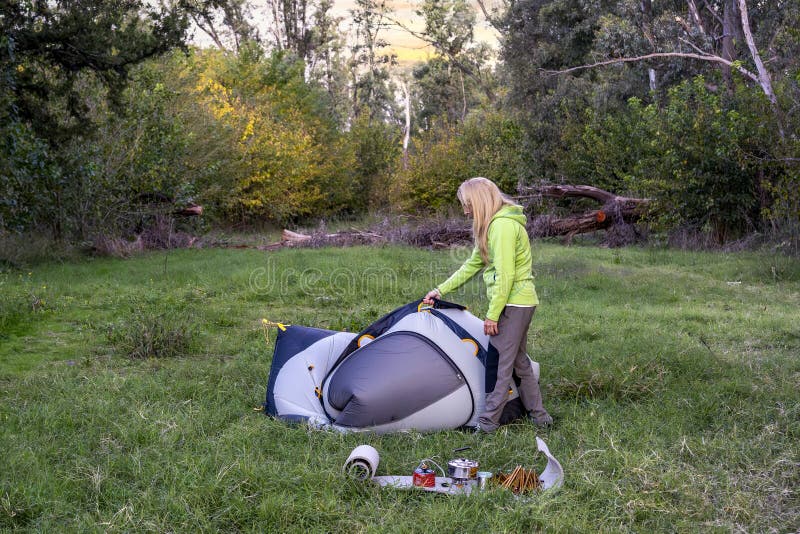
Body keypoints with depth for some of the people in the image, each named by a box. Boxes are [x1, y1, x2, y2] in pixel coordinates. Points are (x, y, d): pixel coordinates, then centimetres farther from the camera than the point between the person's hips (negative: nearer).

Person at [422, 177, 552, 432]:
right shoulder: (492, 225, 14)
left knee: (500, 362, -3)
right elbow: (472, 265, 21)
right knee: (519, 361, 16)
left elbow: (505, 275, -21)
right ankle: (539, 416, 24)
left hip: (513, 304, -10)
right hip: (522, 303, 10)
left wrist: (492, 315, -17)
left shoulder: (503, 225, -18)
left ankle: (488, 421, 3)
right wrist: (441, 290, 19)